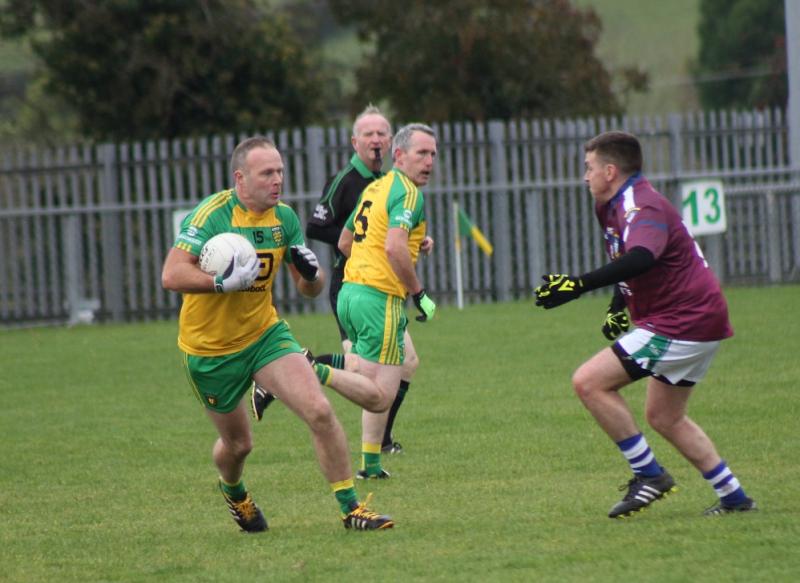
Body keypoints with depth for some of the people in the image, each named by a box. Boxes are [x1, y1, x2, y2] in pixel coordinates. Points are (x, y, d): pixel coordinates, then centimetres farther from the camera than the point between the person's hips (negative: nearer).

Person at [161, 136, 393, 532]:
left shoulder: (284, 217, -2)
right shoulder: (213, 214, -21)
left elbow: (309, 289, 5)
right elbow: (171, 276, -29)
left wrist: (311, 273, -18)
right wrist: (225, 281, -40)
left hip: (265, 333, 4)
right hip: (211, 350, -4)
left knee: (320, 411, -16)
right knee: (238, 443, 12)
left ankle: (350, 507, -6)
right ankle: (233, 492, 48)